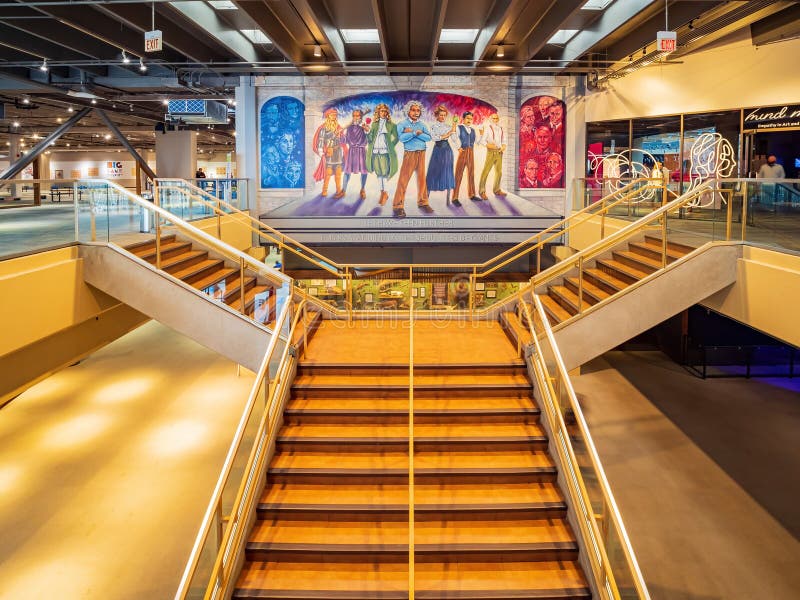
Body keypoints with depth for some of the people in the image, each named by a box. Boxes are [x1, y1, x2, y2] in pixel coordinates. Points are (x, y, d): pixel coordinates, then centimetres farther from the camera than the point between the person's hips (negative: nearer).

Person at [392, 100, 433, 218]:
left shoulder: (422, 124, 10)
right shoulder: (402, 124, -1)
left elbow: (428, 137, -4)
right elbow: (401, 137, -18)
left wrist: (412, 132, -12)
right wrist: (416, 133, -14)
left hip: (421, 153, 4)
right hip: (409, 154, -4)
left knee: (422, 178, 7)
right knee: (403, 179, -7)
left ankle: (423, 202, 16)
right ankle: (398, 206, -7)